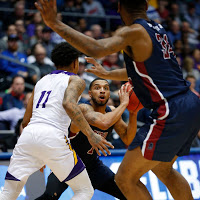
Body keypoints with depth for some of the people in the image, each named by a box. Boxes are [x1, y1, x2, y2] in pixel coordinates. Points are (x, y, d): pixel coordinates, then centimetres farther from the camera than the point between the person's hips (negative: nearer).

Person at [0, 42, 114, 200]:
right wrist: (91, 135, -18)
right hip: (53, 137, -5)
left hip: (28, 134, 5)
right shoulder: (75, 80, 9)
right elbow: (68, 104, -15)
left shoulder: (41, 81, 26)